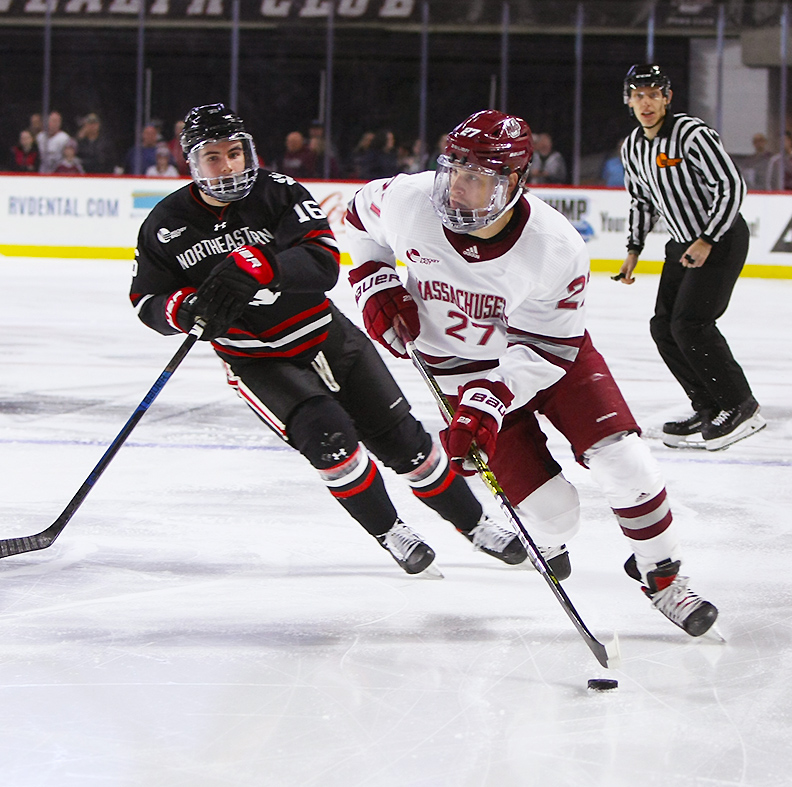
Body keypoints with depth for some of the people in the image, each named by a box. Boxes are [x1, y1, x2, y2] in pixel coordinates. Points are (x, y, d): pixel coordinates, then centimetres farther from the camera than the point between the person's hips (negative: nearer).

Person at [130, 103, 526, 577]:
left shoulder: (278, 192, -13)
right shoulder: (166, 226, -8)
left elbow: (324, 260, -26)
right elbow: (147, 302, -2)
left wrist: (257, 266, -43)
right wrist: (185, 309, -25)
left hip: (325, 337, 1)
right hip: (255, 358, -1)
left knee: (401, 437, 4)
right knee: (328, 435, -24)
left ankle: (476, 525, 22)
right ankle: (389, 534, -4)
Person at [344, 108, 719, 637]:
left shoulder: (558, 249, -29)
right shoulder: (408, 201, -23)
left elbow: (543, 350, -23)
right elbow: (361, 215, 2)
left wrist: (489, 404, -34)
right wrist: (376, 284, -10)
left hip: (550, 355, 0)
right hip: (464, 369, 0)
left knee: (623, 462, -16)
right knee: (549, 513, -9)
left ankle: (660, 574, 11)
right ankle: (549, 543, 31)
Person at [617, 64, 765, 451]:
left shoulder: (692, 134, -20)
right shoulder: (633, 148, 5)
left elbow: (731, 186, -21)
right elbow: (642, 201, 20)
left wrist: (708, 241, -22)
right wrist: (634, 249, 13)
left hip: (723, 238, -8)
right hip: (683, 244, 8)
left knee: (690, 323, -18)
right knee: (663, 327, 1)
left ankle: (741, 408, -7)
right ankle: (709, 408, 12)